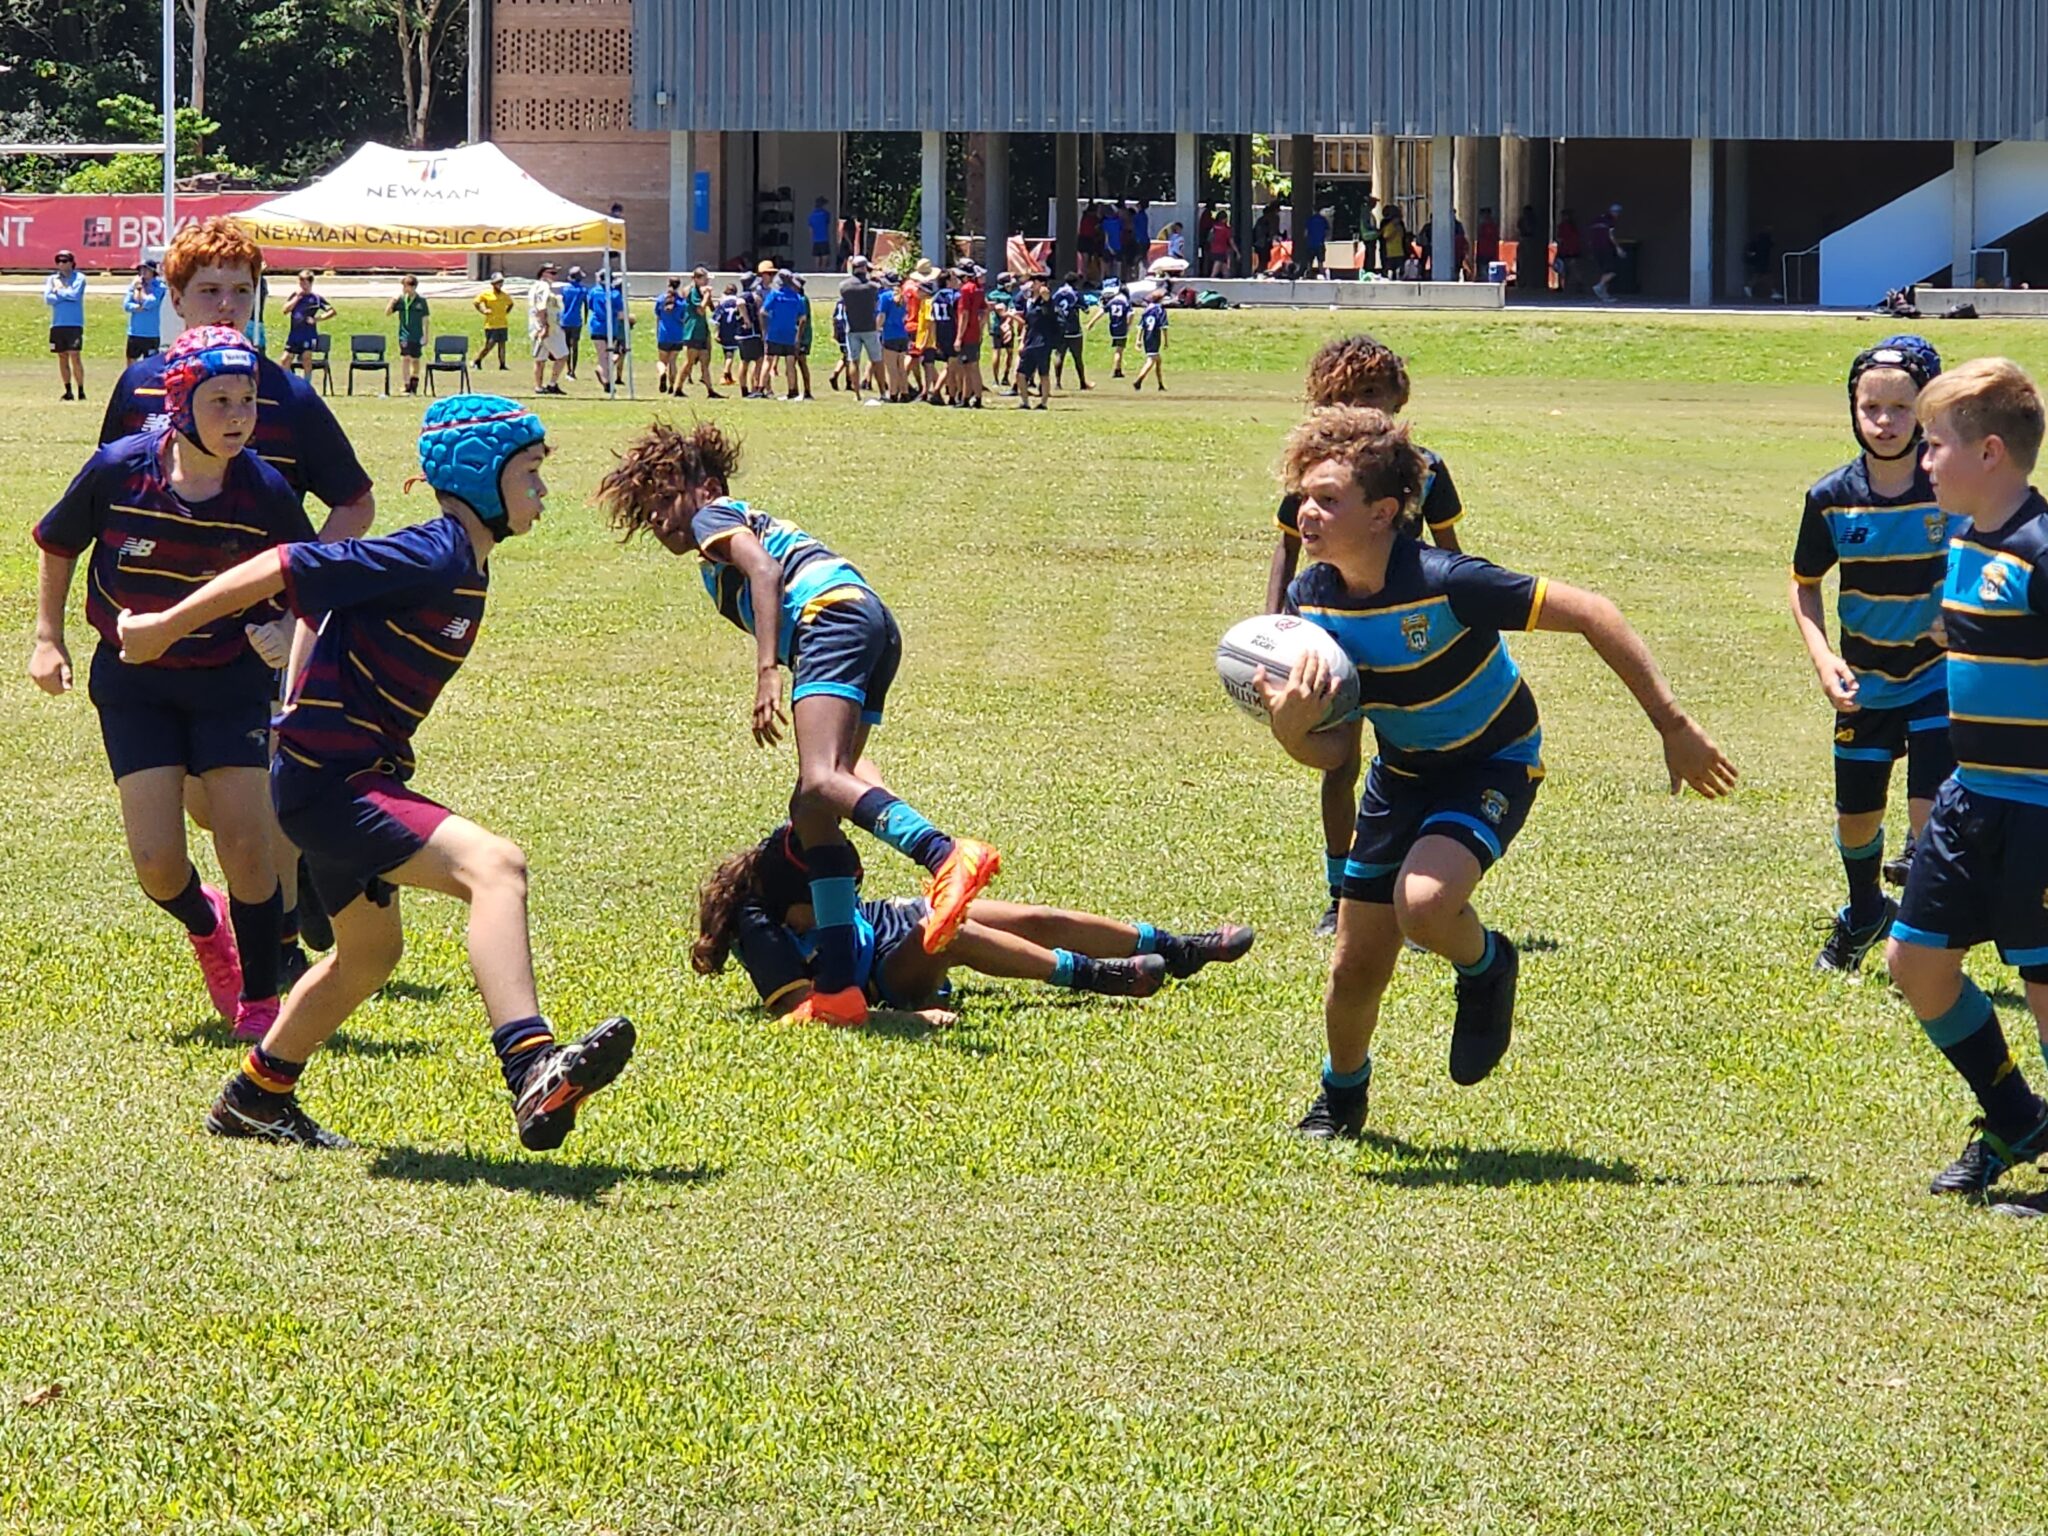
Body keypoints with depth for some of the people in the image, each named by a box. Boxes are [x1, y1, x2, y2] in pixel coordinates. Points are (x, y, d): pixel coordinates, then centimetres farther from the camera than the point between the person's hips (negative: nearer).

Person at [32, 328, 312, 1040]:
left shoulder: (265, 492, -15)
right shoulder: (119, 470, -16)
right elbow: (57, 547, 4)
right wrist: (47, 638, 3)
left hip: (229, 680, 0)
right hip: (134, 686, 0)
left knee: (245, 846, -9)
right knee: (157, 863, -6)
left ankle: (260, 1003, 10)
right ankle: (204, 924, 30)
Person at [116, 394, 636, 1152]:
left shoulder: (464, 564, 11)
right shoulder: (430, 558, -19)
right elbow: (283, 569, -19)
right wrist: (165, 628, -14)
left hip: (350, 780, 11)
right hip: (330, 782, -11)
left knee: (368, 954, 27)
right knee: (493, 864, -27)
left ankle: (255, 1097, 43)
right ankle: (533, 1075, -40)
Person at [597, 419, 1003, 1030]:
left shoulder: (713, 518, 14)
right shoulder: (754, 525, 39)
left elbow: (764, 571, -6)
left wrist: (766, 673, -17)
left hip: (833, 613, -9)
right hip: (876, 631, 9)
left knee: (820, 783, -28)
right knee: (811, 810, 7)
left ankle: (947, 857, -54)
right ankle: (838, 989, -1)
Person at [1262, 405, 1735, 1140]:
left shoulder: (1444, 584, -32)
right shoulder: (1311, 600, -14)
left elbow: (1590, 614, -26)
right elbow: (1336, 750, -7)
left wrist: (1674, 728, -23)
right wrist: (1290, 725, -32)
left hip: (1494, 764, -5)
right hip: (1403, 773, 5)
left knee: (1423, 905, -33)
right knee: (1356, 971, 7)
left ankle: (1485, 966, 3)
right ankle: (1342, 1094, 38)